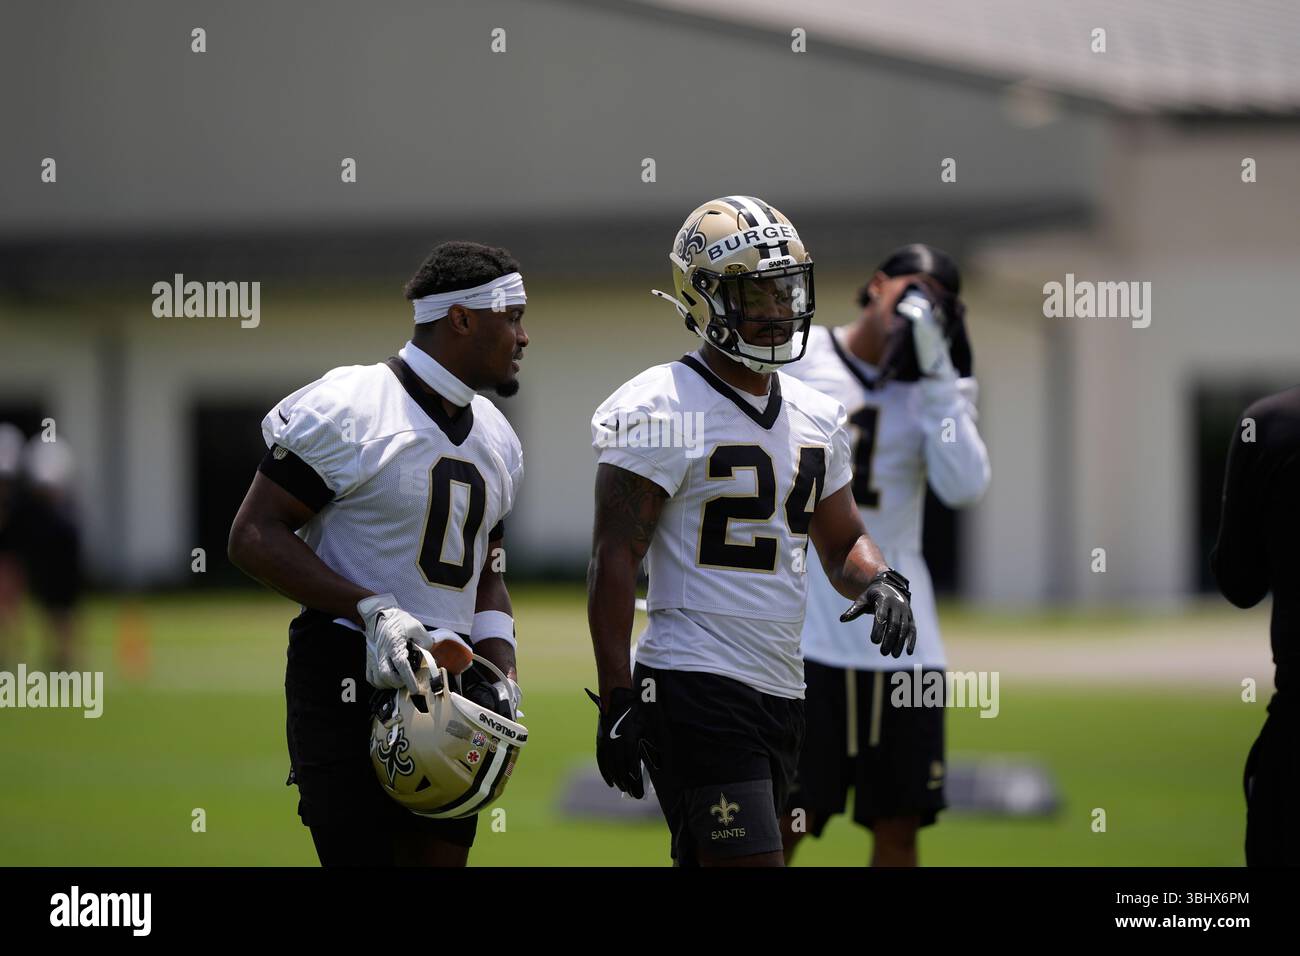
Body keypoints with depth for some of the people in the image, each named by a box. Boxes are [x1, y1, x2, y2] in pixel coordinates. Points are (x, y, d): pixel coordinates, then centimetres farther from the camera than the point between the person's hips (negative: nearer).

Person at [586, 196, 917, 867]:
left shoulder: (816, 416, 14)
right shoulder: (660, 409, -9)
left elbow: (842, 543, 23)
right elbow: (614, 559, -11)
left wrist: (878, 582, -2)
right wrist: (616, 702, -15)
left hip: (780, 688, 8)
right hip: (697, 682, -8)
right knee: (752, 863, -15)